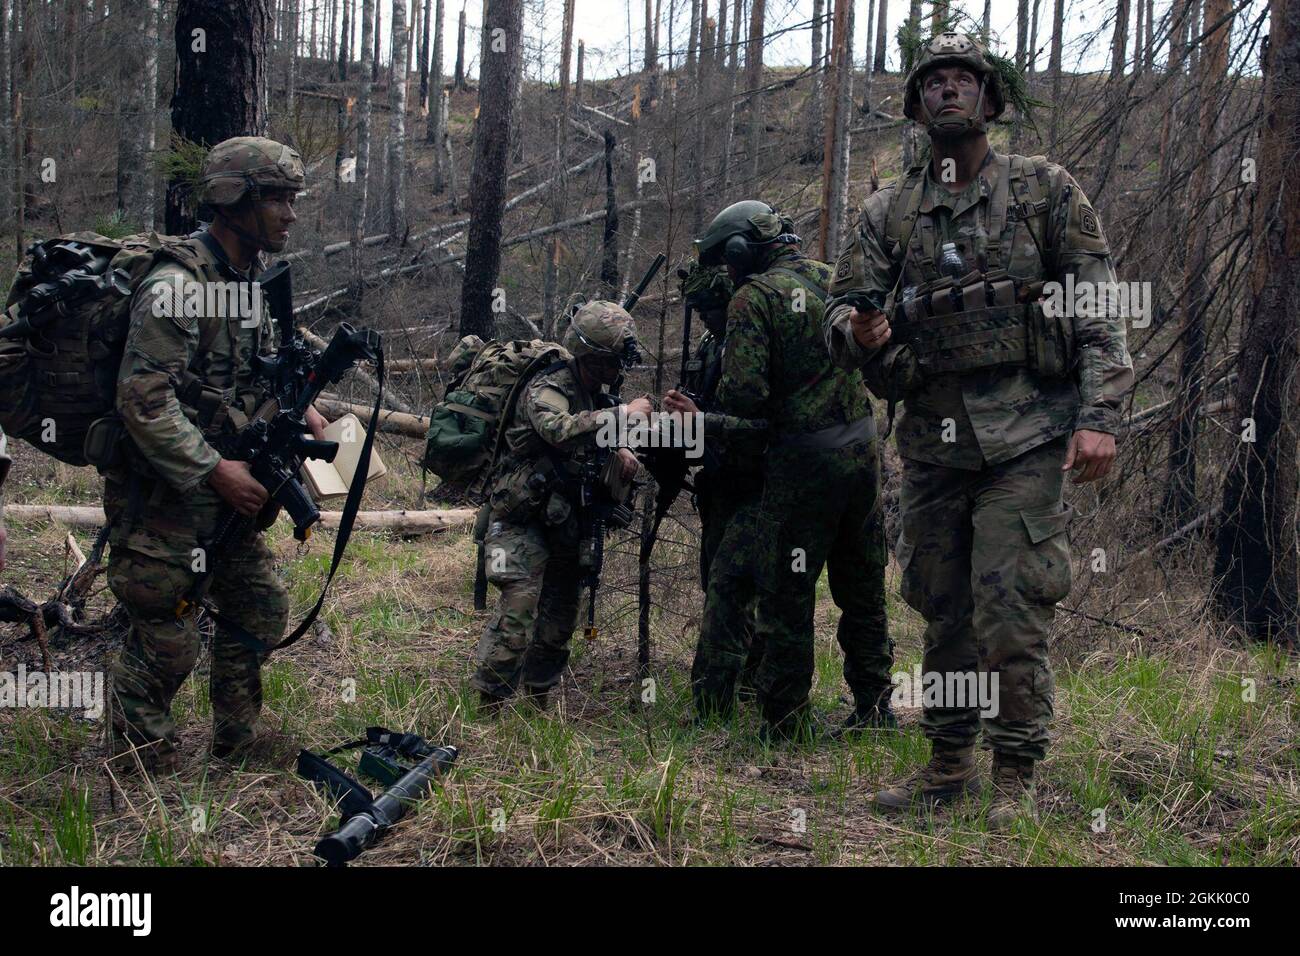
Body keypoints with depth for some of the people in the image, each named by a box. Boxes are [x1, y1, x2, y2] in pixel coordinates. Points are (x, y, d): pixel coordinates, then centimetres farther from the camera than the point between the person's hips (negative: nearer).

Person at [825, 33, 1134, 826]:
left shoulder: (1045, 190, 3)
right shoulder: (888, 214, 12)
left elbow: (1099, 309, -2)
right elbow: (843, 310, 10)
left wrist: (1100, 416, -13)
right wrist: (858, 332, -16)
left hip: (1024, 438, -4)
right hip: (932, 438, 4)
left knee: (1011, 610, -9)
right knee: (943, 610, 11)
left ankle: (1017, 777, 3)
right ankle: (949, 763, 24)